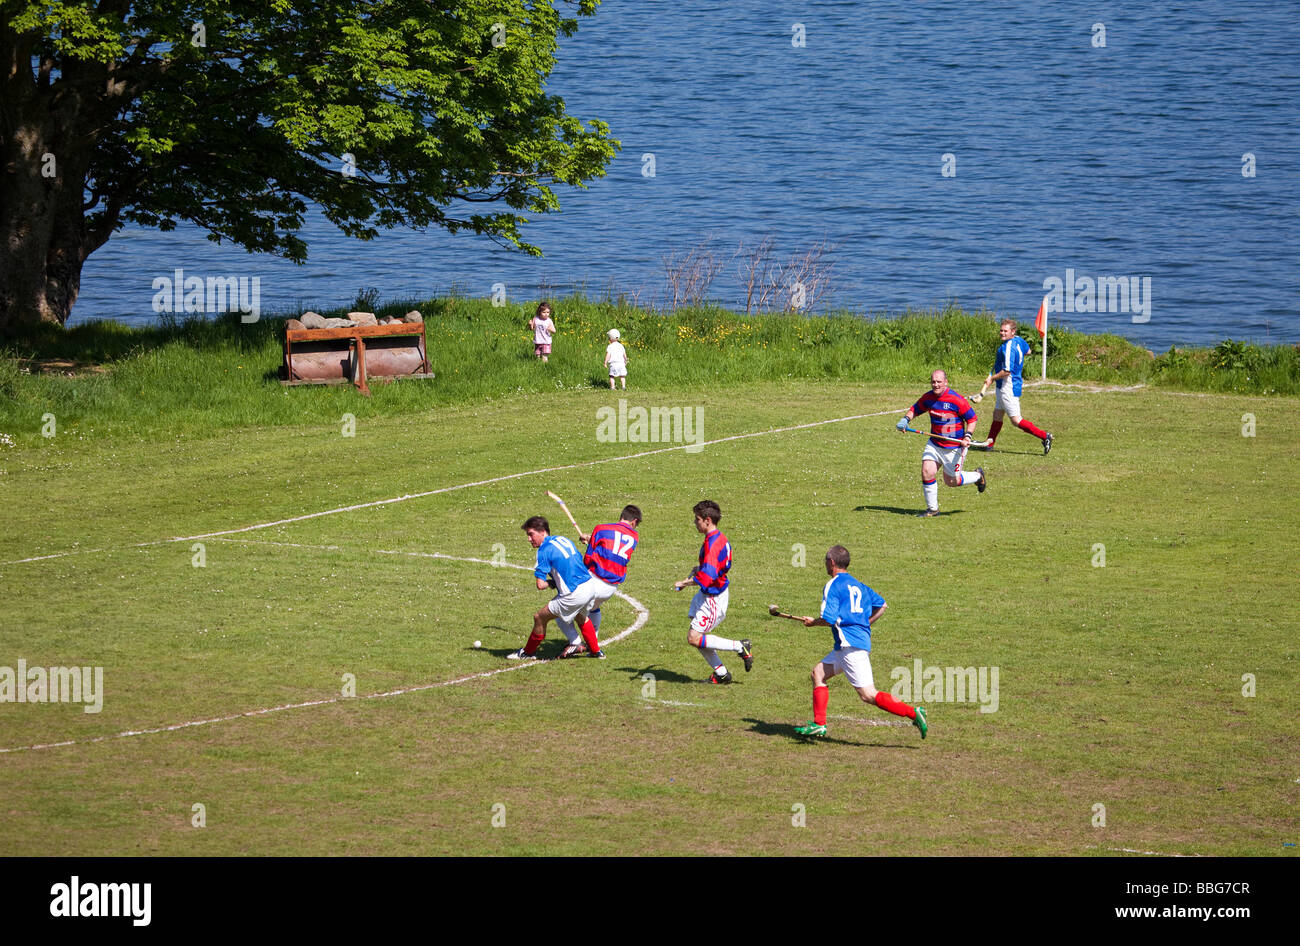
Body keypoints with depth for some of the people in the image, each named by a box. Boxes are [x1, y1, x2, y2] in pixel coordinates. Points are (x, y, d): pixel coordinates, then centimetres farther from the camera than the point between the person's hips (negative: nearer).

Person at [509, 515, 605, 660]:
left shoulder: (544, 550, -10)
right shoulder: (563, 539, 14)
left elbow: (540, 585, -15)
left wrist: (551, 583, 7)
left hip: (575, 594, -8)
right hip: (591, 586, 8)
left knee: (540, 618, 7)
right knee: (581, 617, 38)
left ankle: (528, 652, 21)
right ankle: (595, 651, 49)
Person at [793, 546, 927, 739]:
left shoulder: (832, 586, -7)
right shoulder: (858, 585, 19)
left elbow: (829, 619, -14)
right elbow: (882, 605, 22)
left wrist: (813, 622, 6)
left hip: (851, 646, -9)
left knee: (868, 695, -13)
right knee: (818, 672, 16)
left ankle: (913, 713, -23)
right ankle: (818, 724, 12)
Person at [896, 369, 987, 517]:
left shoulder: (956, 400, -18)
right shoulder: (928, 398, -3)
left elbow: (972, 419, -9)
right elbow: (915, 409, 15)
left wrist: (967, 436, -23)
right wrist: (905, 420, -4)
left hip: (954, 447, -4)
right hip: (934, 445, 4)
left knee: (951, 481, 6)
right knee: (927, 472, -12)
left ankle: (978, 476, 35)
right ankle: (932, 509, 4)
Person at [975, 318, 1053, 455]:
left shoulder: (1008, 348, -24)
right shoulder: (1019, 340, 5)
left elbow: (1007, 371, -28)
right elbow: (1027, 351, 28)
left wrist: (992, 378, -14)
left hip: (1008, 388, -11)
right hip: (1004, 388, 11)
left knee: (1016, 420, -8)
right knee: (997, 414, 19)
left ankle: (1044, 436, -7)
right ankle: (989, 444, 29)